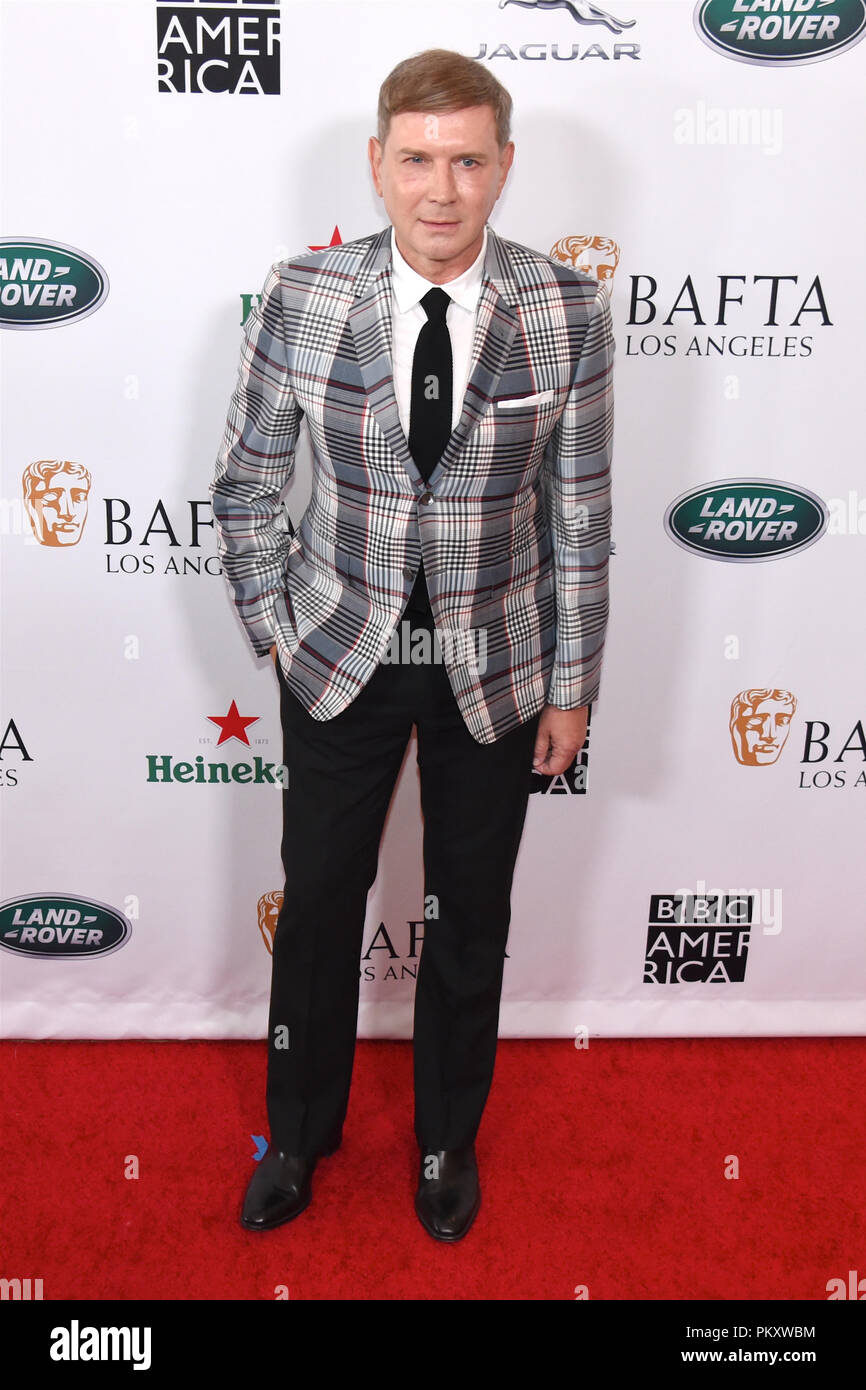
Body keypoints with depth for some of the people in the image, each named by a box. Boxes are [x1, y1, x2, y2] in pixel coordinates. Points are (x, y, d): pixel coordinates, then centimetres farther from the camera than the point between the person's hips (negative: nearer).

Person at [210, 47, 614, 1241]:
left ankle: (449, 1139, 43)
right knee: (318, 901, 14)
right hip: (340, 655, 0)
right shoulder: (301, 297, -9)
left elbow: (580, 514, -4)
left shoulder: (567, 311, -10)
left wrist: (572, 684, -2)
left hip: (494, 664, 0)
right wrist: (273, 627, -1)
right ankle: (301, 1131, 42)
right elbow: (245, 483, 1)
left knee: (471, 917, 15)